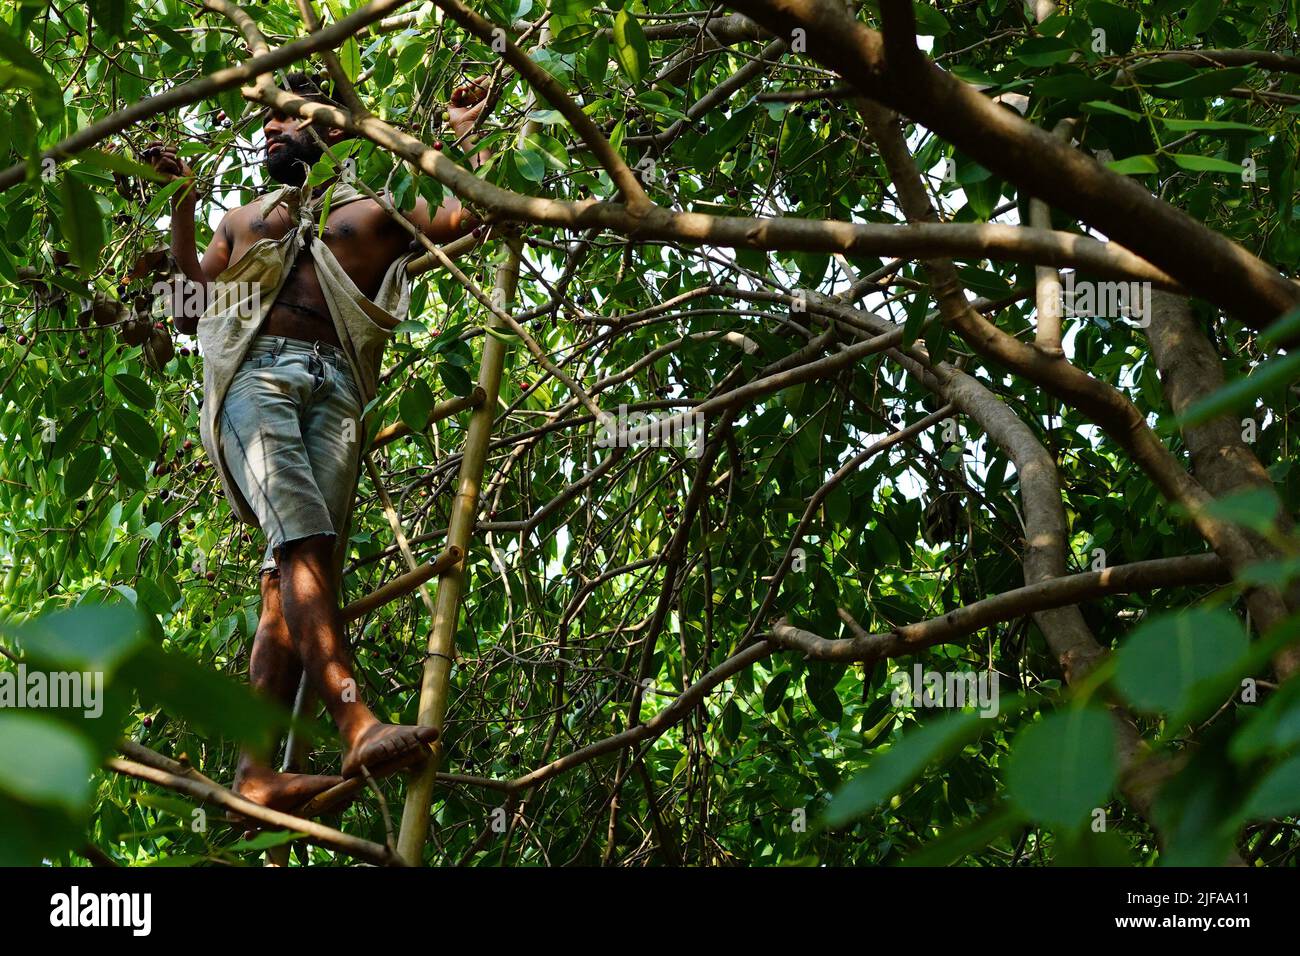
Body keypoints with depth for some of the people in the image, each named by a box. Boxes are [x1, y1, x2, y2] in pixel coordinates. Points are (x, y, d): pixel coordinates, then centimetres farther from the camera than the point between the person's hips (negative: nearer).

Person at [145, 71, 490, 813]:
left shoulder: (375, 215, 27)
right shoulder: (244, 222, 34)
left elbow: (467, 212, 17)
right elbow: (190, 301, 29)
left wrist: (465, 131, 24)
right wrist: (183, 203, 25)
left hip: (335, 386, 0)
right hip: (256, 373, 0)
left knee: (302, 564, -17)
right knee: (301, 537, -27)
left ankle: (257, 771, -27)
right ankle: (357, 724, -41)